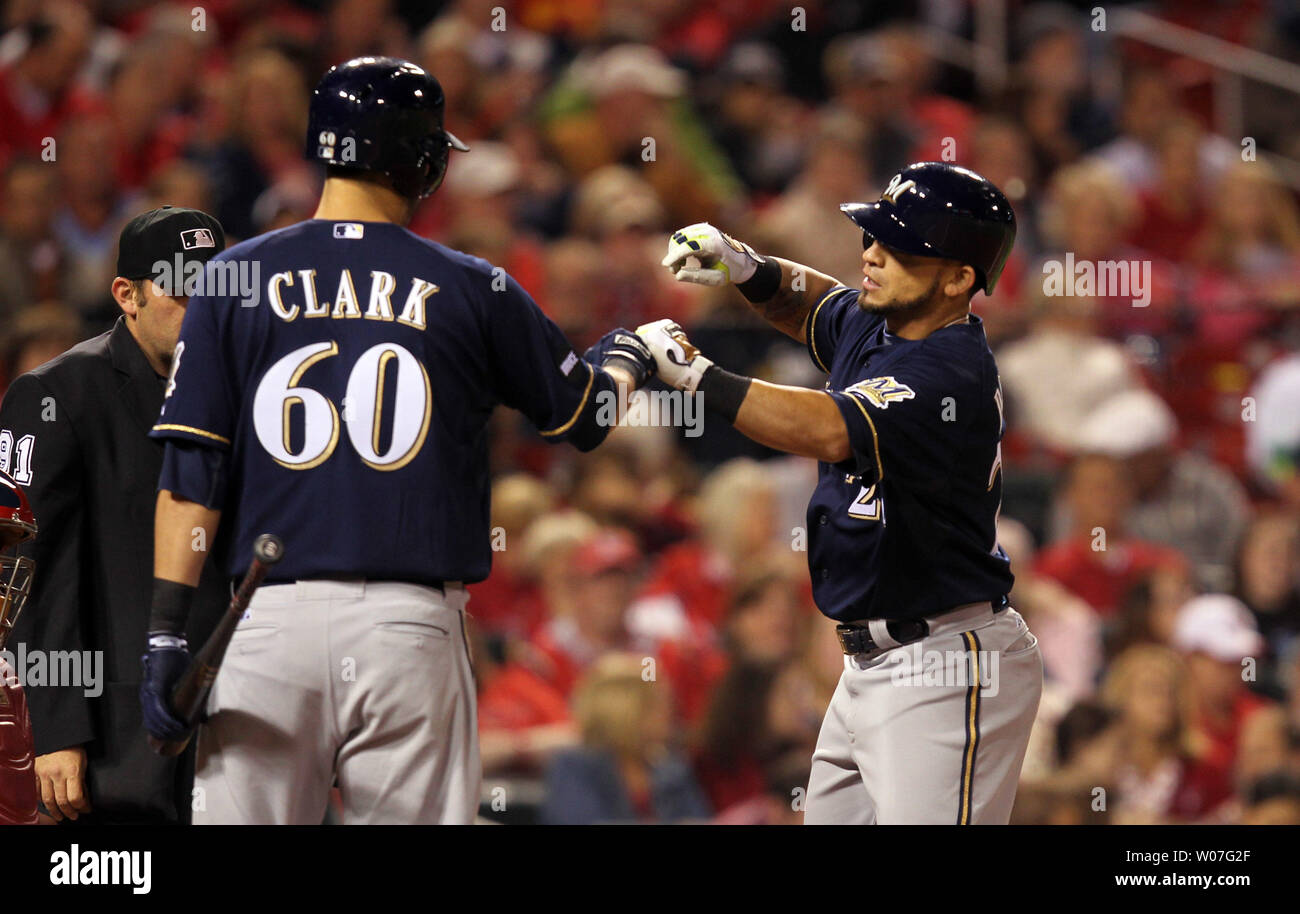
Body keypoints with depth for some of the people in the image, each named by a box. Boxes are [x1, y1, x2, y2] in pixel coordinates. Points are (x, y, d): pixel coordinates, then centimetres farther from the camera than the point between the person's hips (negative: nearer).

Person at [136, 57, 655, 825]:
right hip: (411, 626, 0)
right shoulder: (472, 292, 4)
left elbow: (191, 474, 0)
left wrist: (168, 632, 1)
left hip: (269, 619, 1)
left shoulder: (235, 281, 5)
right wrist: (627, 357, 41)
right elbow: (588, 416, 18)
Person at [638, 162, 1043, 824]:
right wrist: (748, 268, 7)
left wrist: (694, 373, -28)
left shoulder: (953, 375, -21)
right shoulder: (869, 324, 8)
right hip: (869, 665, 10)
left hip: (946, 676, -10)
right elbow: (810, 302, 31)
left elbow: (827, 432, -36)